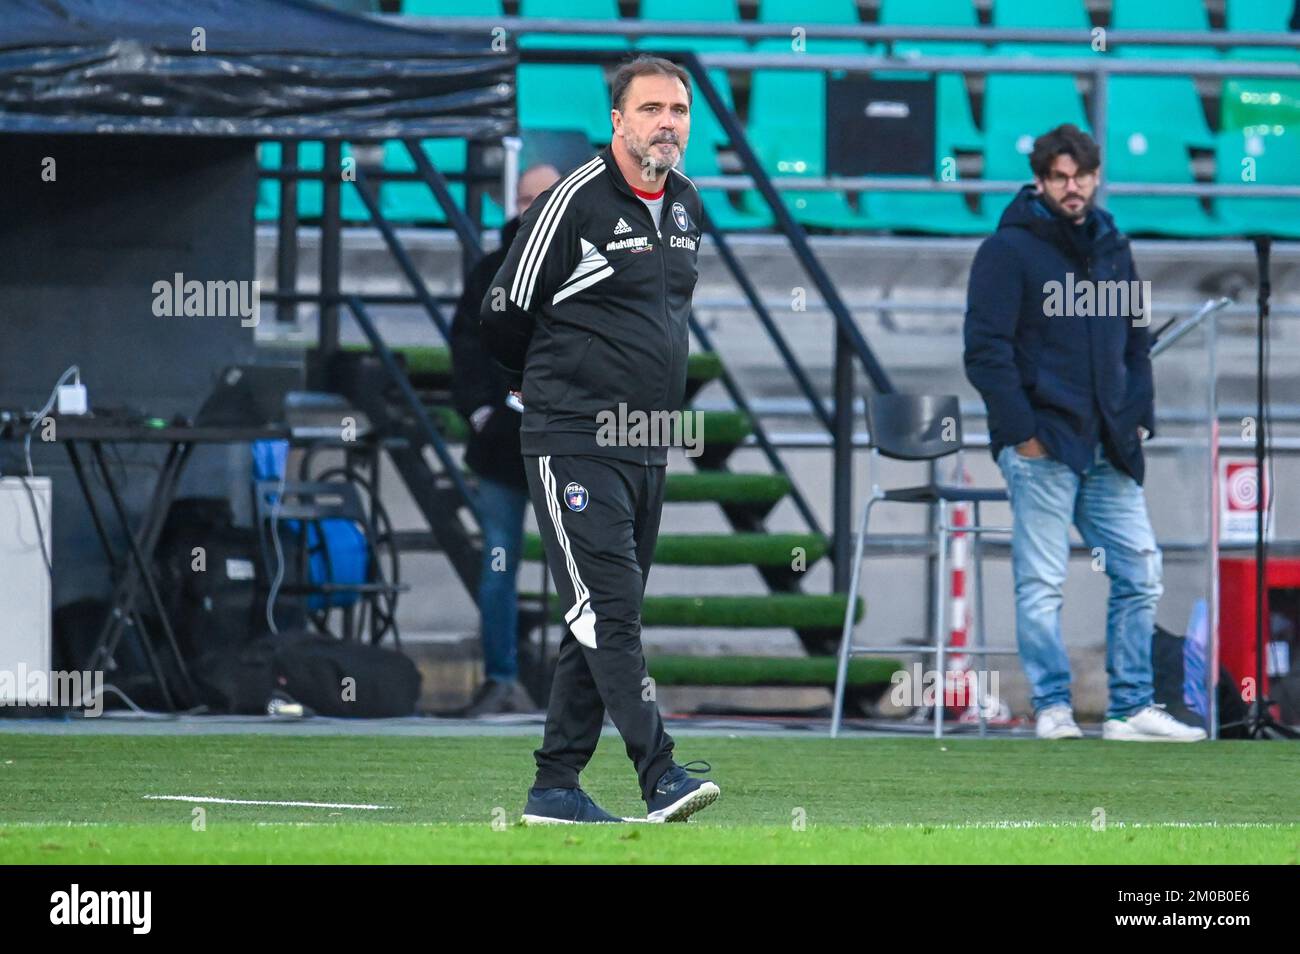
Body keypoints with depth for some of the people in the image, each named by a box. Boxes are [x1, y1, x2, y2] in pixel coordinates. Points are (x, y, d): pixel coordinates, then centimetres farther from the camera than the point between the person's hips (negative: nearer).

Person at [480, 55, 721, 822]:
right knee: (607, 608, -14)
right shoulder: (575, 202, -11)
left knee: (605, 619, 9)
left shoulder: (688, 207, 12)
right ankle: (661, 776, -21)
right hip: (575, 444, -8)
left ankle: (556, 786, 15)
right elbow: (506, 319, -4)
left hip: (649, 446, 8)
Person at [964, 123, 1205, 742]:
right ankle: (1053, 709, 0)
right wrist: (1021, 432, -15)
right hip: (1042, 447, -6)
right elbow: (986, 350, -10)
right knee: (1042, 583, -5)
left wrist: (1139, 418, 9)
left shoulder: (1112, 249, 16)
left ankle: (1131, 709, 9)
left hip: (1108, 451, 6)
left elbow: (1137, 342, 23)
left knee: (1140, 574, 3)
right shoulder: (1009, 250, -4)